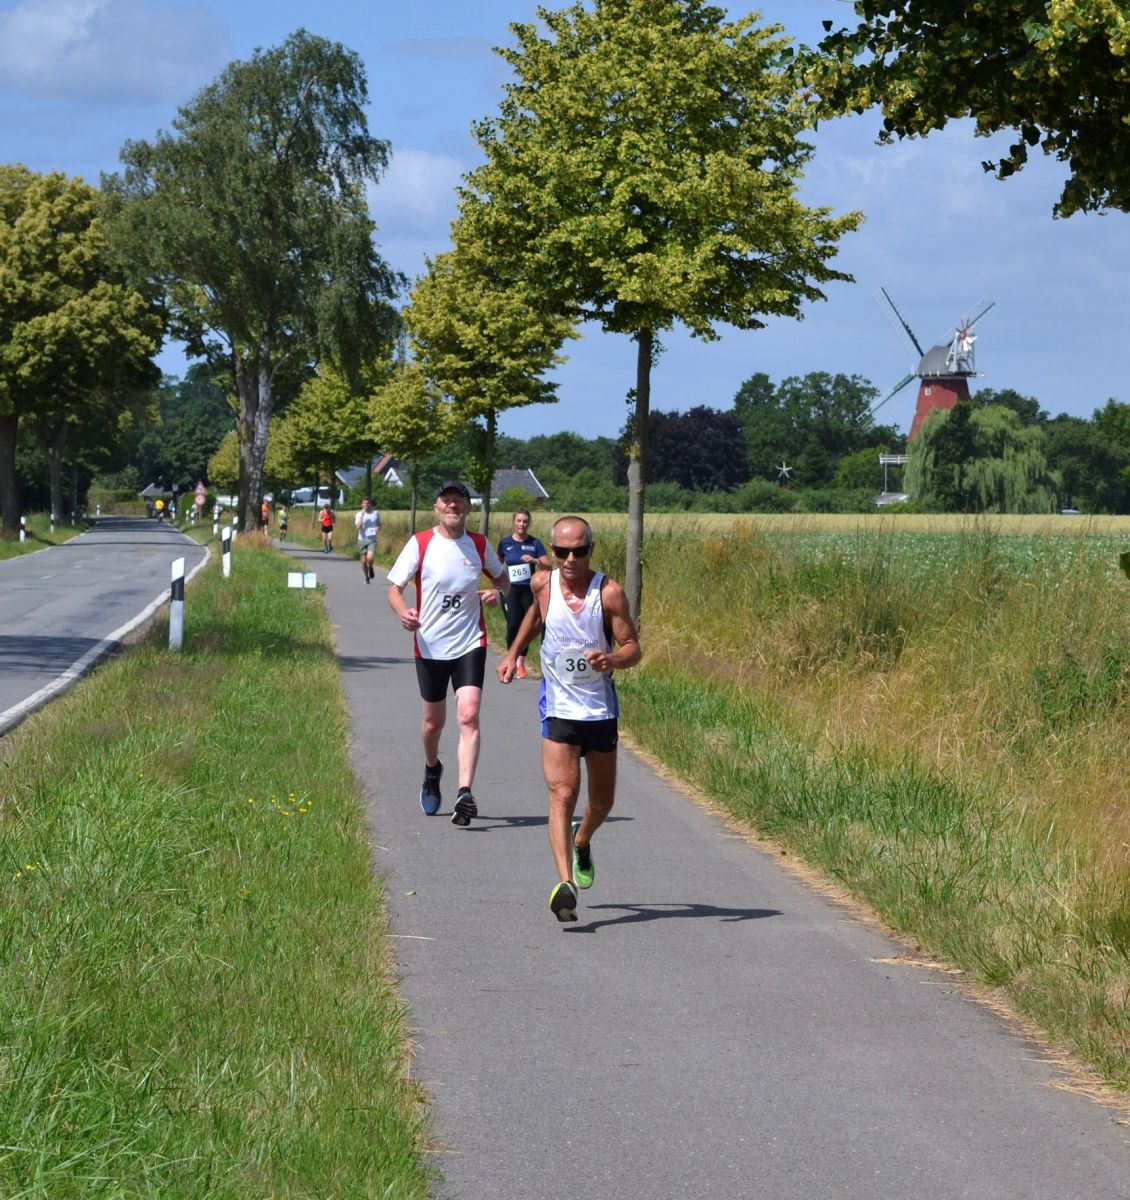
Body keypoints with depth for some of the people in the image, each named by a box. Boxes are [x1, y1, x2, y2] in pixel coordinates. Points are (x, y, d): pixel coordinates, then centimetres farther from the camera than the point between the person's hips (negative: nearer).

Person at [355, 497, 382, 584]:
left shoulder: (376, 513, 6)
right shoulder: (359, 515, 2)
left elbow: (379, 524, 21)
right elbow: (358, 527, -13)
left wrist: (378, 528, -3)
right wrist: (362, 515, -16)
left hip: (372, 540, -1)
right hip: (362, 540, 1)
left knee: (370, 558, -22)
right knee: (364, 561, 5)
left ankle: (371, 568, 11)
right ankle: (366, 577, 26)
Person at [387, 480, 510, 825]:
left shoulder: (479, 545, 2)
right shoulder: (420, 544, -4)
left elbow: (501, 577, 18)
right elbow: (394, 589, -4)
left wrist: (497, 592, -6)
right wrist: (404, 612, -25)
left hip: (470, 644, 0)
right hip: (429, 645, 0)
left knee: (469, 715, -17)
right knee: (434, 721, 12)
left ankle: (465, 794, -20)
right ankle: (432, 771, 44)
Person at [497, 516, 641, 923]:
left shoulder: (609, 592, -12)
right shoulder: (543, 584, -4)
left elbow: (633, 648, -10)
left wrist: (611, 659, -30)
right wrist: (513, 653, 21)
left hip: (601, 710, 1)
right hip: (558, 710, 0)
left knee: (602, 800, 16)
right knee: (562, 795, -17)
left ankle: (582, 843, 48)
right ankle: (565, 884, -27)